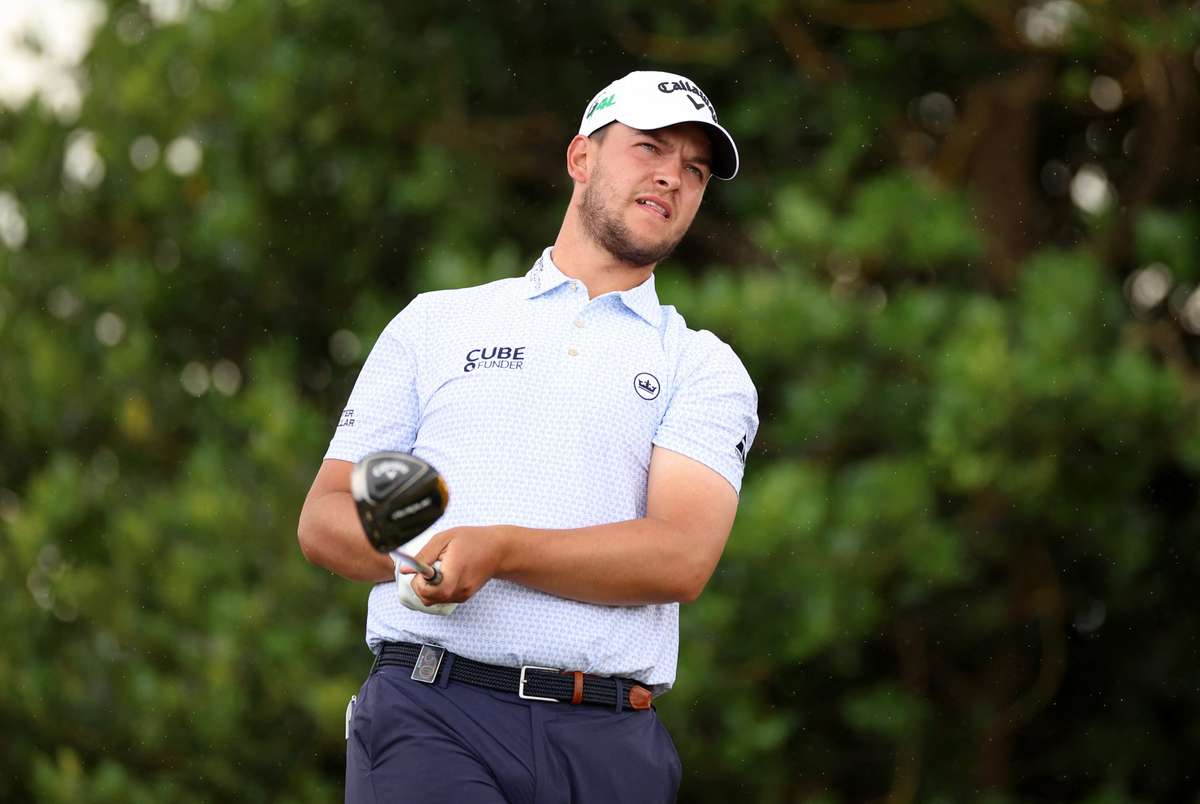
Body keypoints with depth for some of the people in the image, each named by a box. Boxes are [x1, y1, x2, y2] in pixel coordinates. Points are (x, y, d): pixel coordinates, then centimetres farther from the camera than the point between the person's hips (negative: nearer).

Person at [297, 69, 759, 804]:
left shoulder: (705, 369, 14)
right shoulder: (436, 323, 18)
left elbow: (683, 558, -3)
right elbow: (325, 520, 13)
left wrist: (498, 549, -16)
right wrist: (424, 555, -8)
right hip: (429, 717, -1)